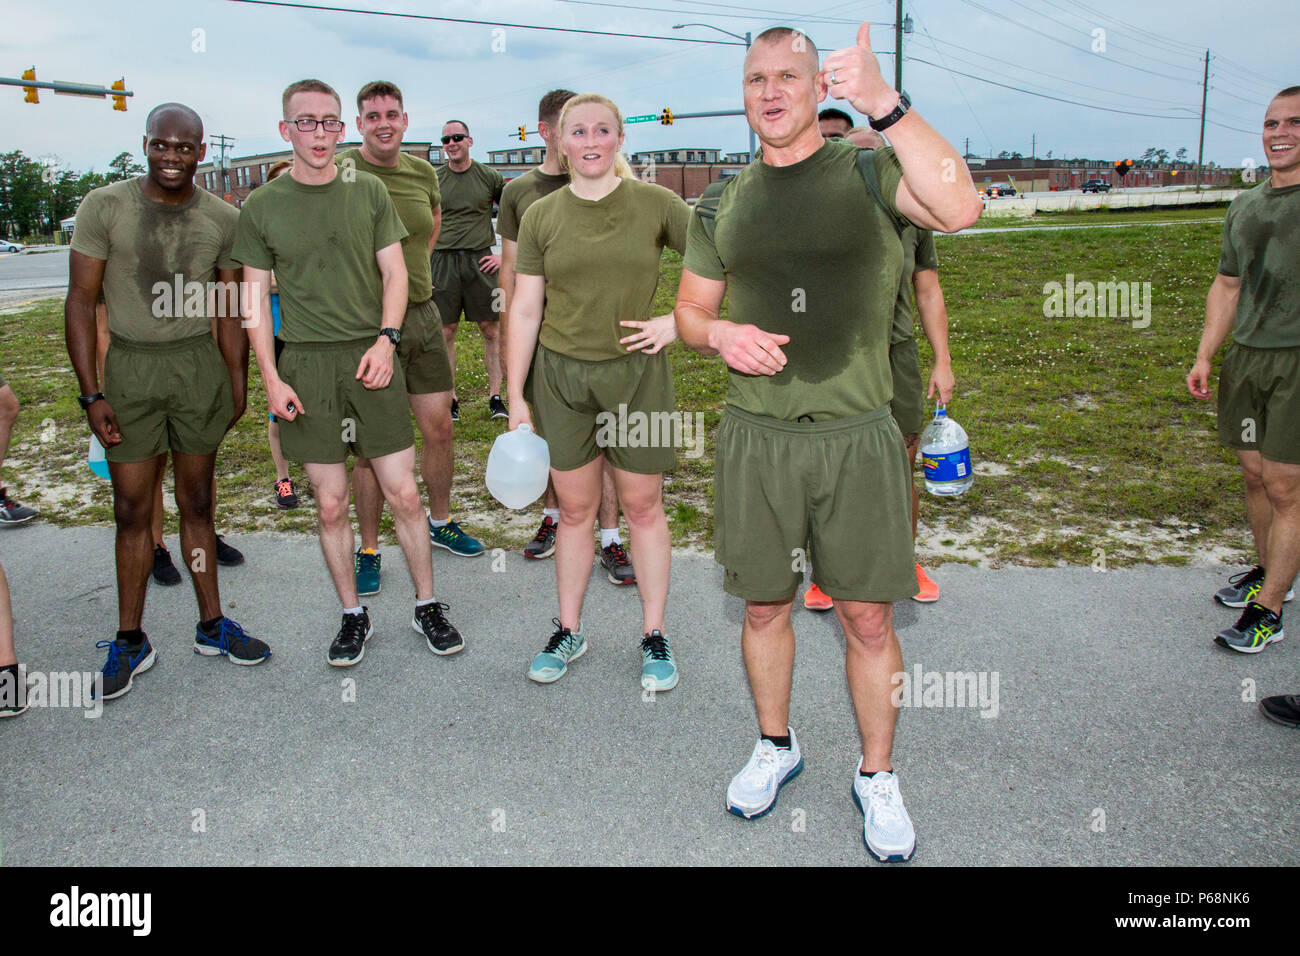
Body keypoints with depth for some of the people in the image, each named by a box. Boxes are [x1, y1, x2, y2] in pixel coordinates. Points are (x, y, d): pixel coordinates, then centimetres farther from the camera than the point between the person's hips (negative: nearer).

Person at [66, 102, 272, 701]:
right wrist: (91, 393, -9)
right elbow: (81, 302, -4)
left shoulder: (222, 219, 3)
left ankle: (211, 627, 20)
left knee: (197, 500, 9)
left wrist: (237, 384, 8)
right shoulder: (105, 207, -4)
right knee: (132, 508, 2)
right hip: (130, 366, -2)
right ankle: (130, 642, 15)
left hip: (200, 364, 2)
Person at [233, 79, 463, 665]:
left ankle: (427, 607, 17)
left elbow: (394, 272, 8)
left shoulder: (368, 192, 7)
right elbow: (256, 300, 6)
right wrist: (270, 378, -3)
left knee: (403, 493, 0)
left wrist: (386, 339, -8)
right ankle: (353, 616, 21)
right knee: (331, 504, 5)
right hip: (306, 364, 0)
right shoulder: (262, 207, 4)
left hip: (371, 356, 0)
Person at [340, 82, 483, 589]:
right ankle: (368, 550, 16)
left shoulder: (423, 172, 8)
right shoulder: (341, 172, -9)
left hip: (422, 314, 5)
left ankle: (440, 523, 32)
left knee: (439, 429, 11)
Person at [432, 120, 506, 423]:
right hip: (443, 261, 1)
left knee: (491, 329, 1)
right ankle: (449, 399, 11)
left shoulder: (489, 177, 4)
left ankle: (495, 396, 8)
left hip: (480, 261, 0)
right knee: (446, 331, 2)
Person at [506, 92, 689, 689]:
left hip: (635, 372, -1)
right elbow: (524, 311, 3)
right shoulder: (541, 216, 2)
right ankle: (568, 631, 27)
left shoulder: (655, 204, -2)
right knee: (575, 510, 10)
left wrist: (675, 322, -7)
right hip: (560, 374, 1)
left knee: (643, 507, 8)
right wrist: (514, 398, 2)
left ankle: (654, 636, 22)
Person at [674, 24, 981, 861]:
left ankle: (877, 775, 25)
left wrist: (885, 103, -25)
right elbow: (690, 309, 16)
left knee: (868, 617, 5)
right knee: (765, 605, 13)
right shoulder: (723, 204, 10)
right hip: (756, 437, 3)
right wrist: (718, 333, -7)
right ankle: (776, 746, 36)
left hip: (857, 435, -2)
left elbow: (959, 209, -21)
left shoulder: (868, 173, -1)